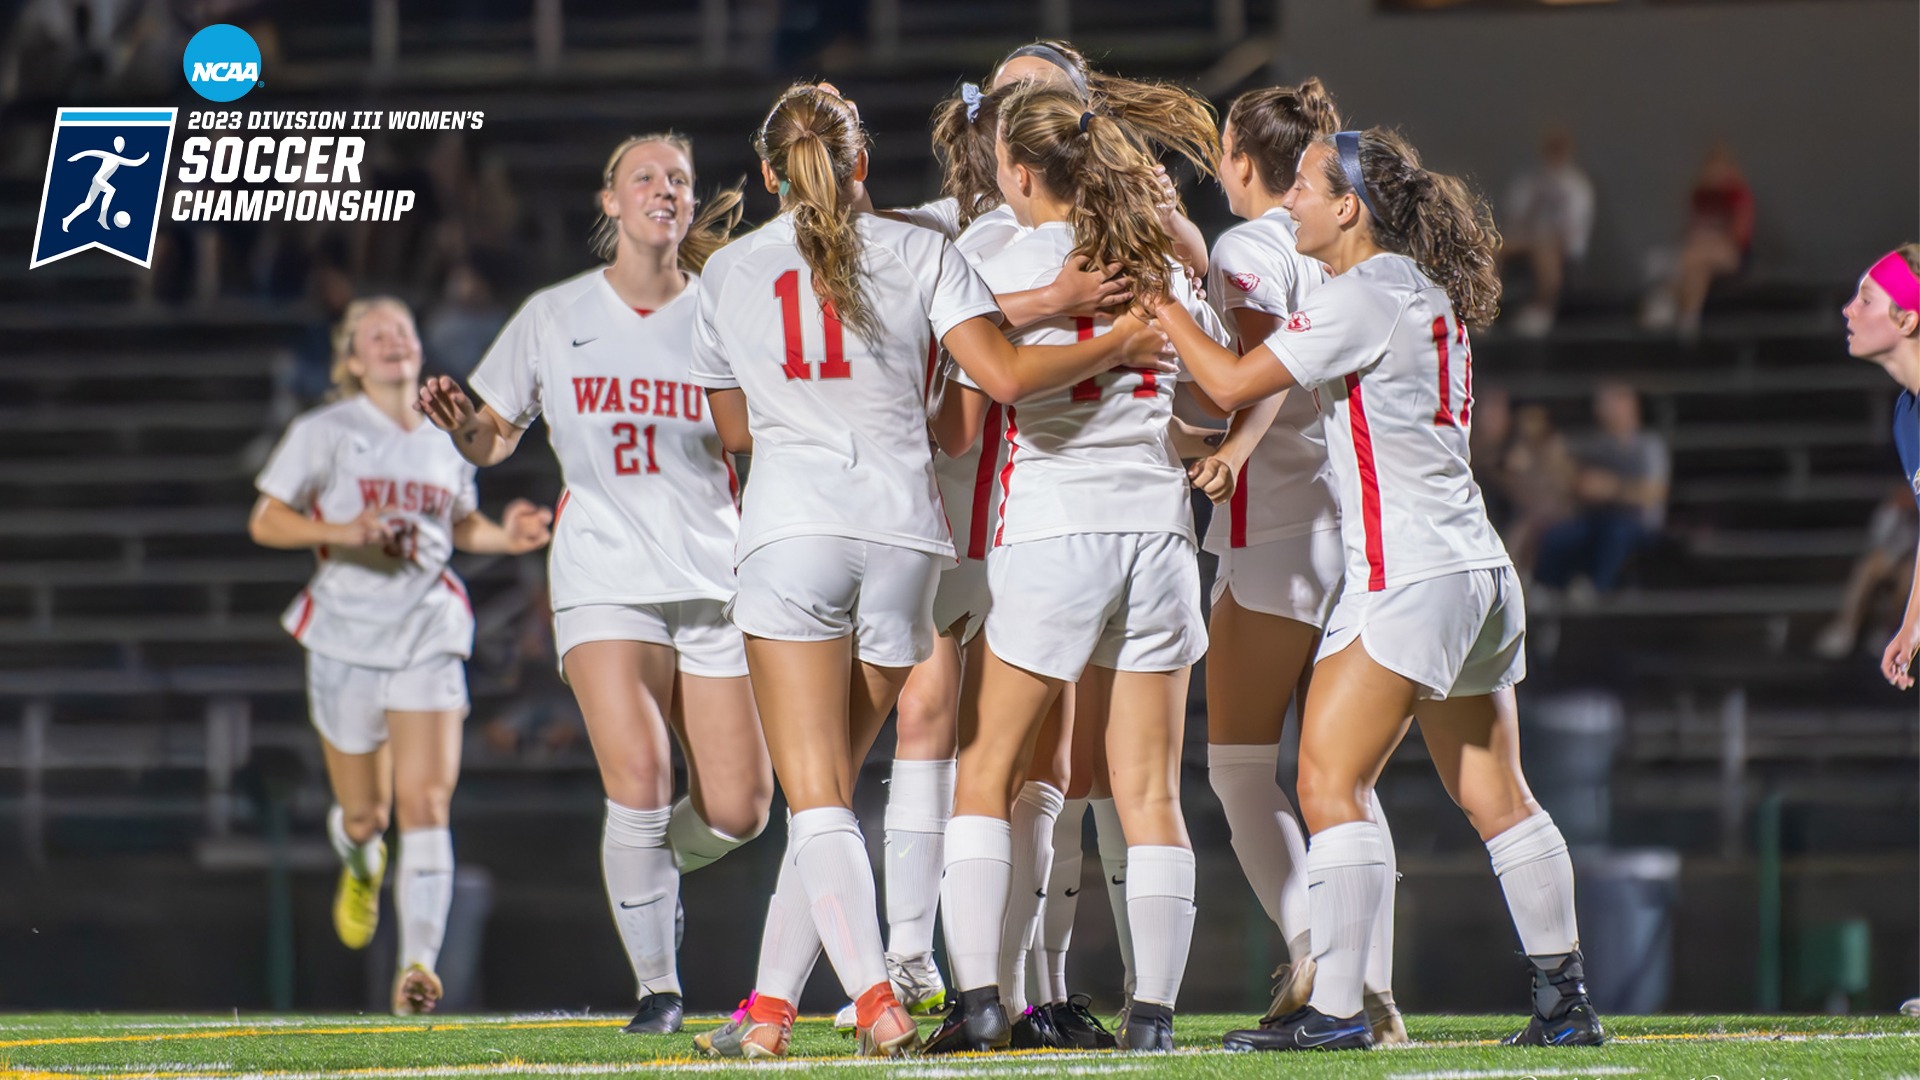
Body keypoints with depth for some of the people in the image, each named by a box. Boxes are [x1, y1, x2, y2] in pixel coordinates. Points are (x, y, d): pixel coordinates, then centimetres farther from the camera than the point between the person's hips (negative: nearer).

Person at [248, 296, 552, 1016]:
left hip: (429, 636, 2)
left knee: (425, 802, -13)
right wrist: (342, 532, -20)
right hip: (347, 637, -2)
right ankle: (360, 864, 46)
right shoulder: (326, 434, -1)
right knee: (365, 813, 7)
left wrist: (505, 536, 3)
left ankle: (418, 966, -19)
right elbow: (265, 522, -3)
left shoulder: (445, 439, 10)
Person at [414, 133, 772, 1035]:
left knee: (736, 810, -4)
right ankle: (657, 986, -5)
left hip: (712, 579, 1)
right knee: (639, 779, -21)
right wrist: (461, 425, -7)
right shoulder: (554, 317, 6)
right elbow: (494, 439, 15)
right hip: (604, 579, -1)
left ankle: (651, 869, 32)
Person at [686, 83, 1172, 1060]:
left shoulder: (728, 273, 10)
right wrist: (1115, 347, 8)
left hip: (792, 529, -2)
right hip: (903, 530, 2)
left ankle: (877, 1001, -24)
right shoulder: (916, 254, 5)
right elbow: (1005, 374, -6)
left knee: (816, 795, -7)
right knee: (829, 788, 12)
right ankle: (770, 1004, 11)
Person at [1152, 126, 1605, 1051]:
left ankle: (1334, 1010, -16)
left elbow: (1232, 384, -15)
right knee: (1495, 798, 12)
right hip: (1475, 570, 9)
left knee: (1330, 781, -10)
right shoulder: (1428, 294, 15)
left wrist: (1156, 302, -6)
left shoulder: (1360, 299, -13)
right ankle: (1565, 1001, 12)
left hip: (1408, 578, -9)